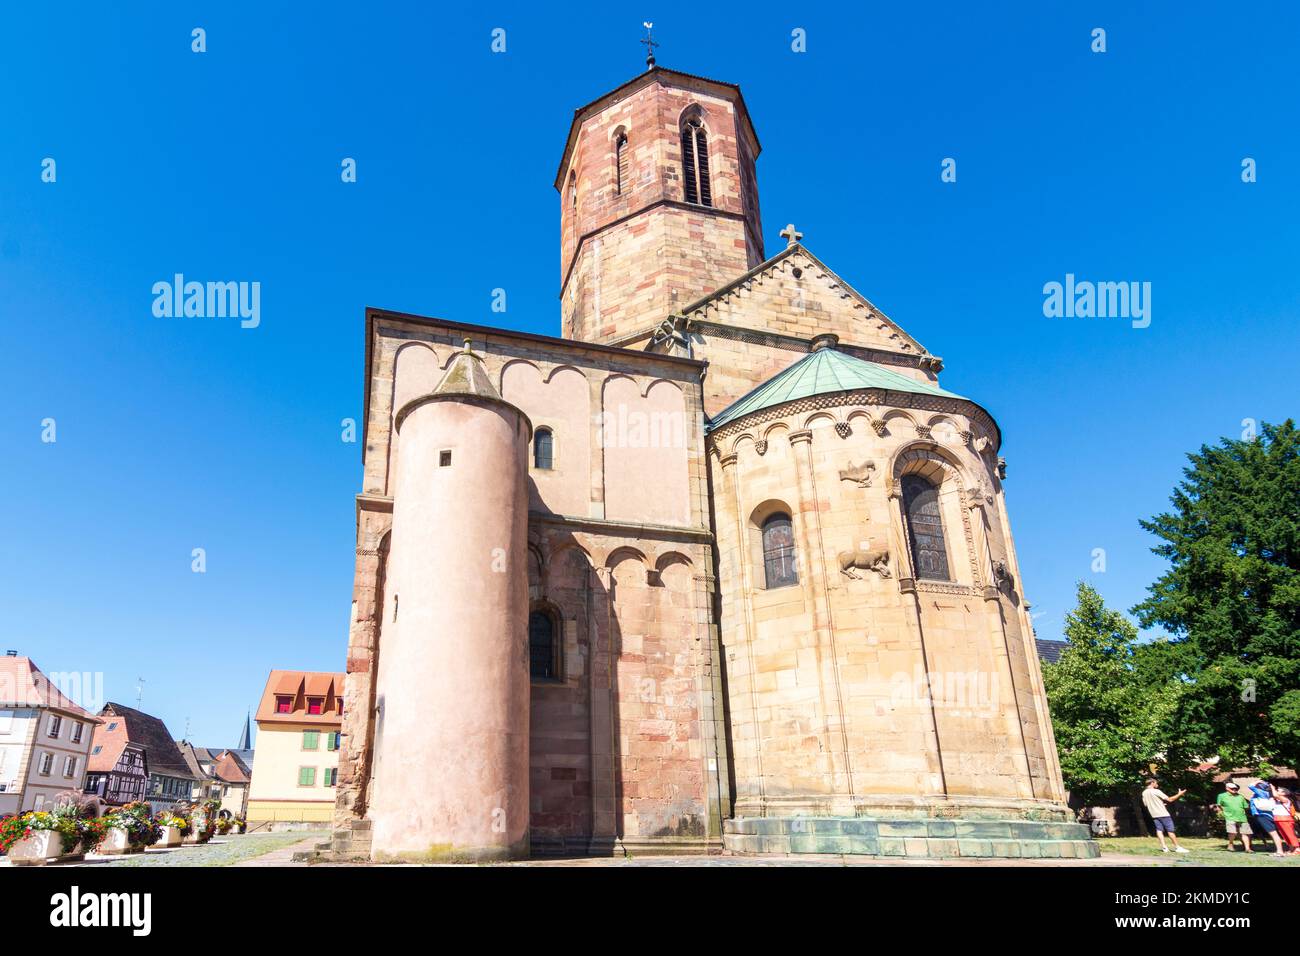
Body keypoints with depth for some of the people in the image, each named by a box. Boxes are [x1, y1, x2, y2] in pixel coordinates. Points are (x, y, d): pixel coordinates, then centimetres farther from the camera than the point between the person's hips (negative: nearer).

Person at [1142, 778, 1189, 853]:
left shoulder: (1144, 793, 6)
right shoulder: (1156, 791, -15)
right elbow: (1169, 799, -13)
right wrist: (1179, 794, 0)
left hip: (1154, 815, 6)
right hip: (1163, 814, -6)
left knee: (1159, 830, 5)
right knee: (1170, 830, 2)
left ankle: (1164, 847, -4)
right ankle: (1177, 847, 7)